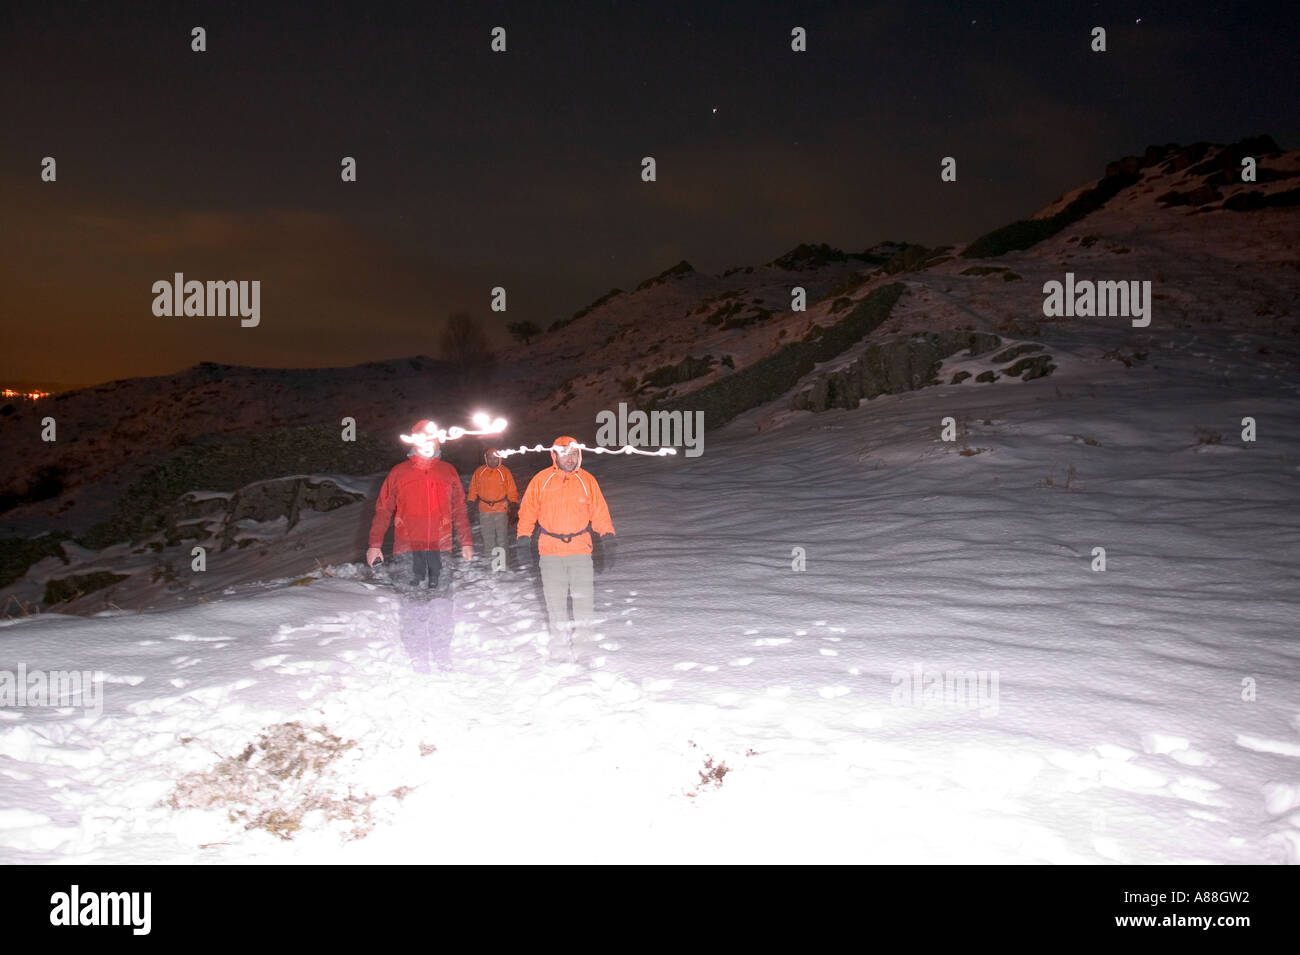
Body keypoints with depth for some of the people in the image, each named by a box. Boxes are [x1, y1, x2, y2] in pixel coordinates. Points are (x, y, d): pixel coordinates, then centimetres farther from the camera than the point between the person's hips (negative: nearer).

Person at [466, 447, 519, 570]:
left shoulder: (505, 472, 2)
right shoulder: (479, 472, 5)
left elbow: (512, 489, 5)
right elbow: (474, 488, 12)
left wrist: (513, 502, -5)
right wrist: (470, 500, 3)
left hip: (501, 509, -1)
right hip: (484, 509, 1)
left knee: (501, 534, -1)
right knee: (487, 535, 3)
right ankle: (489, 557, 9)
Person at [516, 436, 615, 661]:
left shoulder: (587, 480, 3)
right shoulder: (541, 480, 0)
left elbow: (600, 514, 6)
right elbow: (527, 513, 7)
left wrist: (608, 543, 1)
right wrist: (523, 542, 4)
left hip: (581, 549, 0)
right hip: (550, 549, 0)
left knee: (584, 598, -3)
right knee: (555, 599, 3)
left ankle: (582, 647, 7)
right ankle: (561, 648, 14)